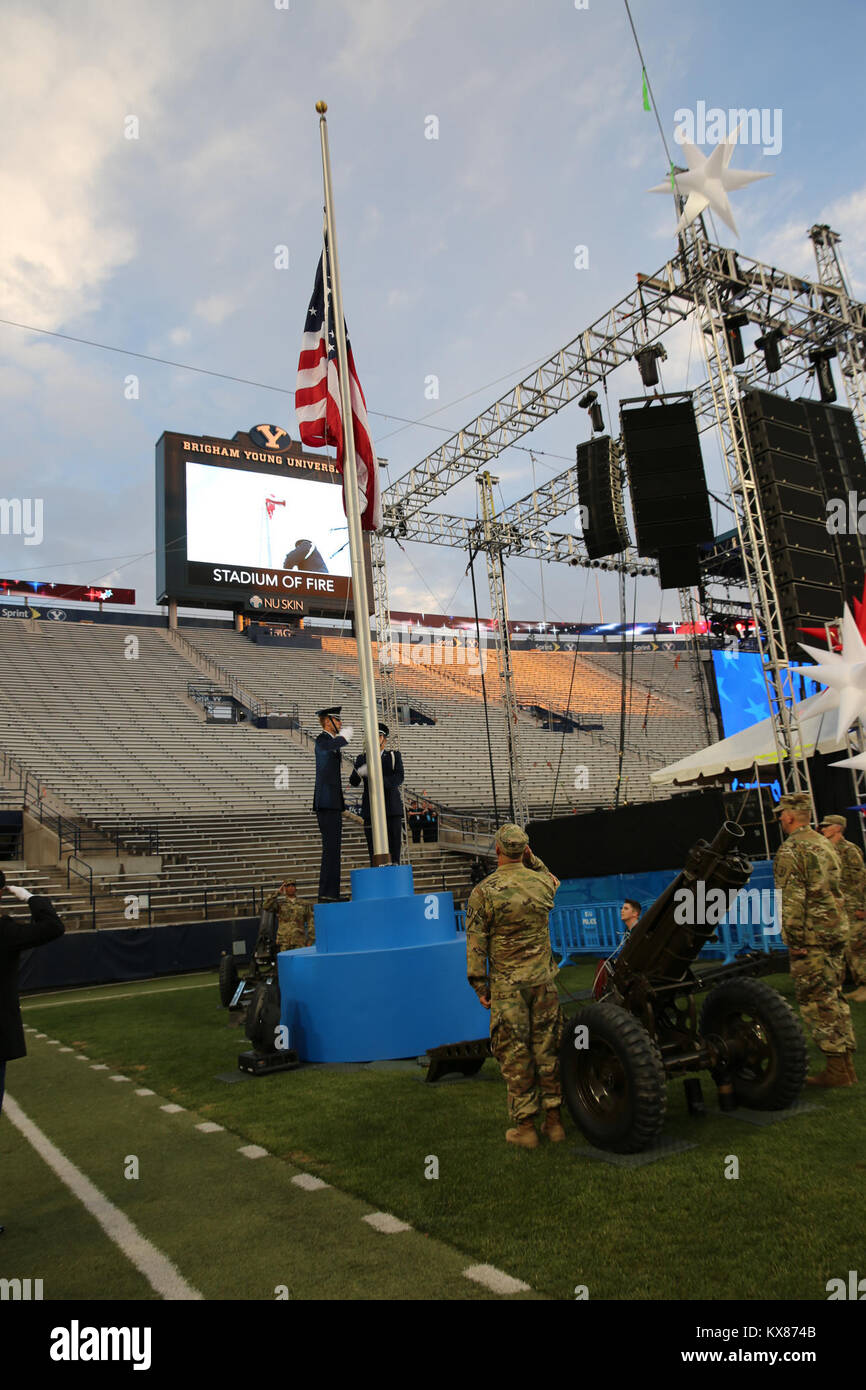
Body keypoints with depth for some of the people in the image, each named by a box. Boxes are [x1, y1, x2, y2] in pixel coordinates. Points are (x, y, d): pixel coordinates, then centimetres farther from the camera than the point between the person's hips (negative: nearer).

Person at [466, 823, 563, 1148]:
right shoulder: (542, 883, -1)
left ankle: (525, 1127, 11)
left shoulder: (483, 892, -10)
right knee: (547, 1049, 12)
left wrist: (480, 986, -1)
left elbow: (476, 944, -9)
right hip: (543, 980, 3)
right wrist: (533, 860, 17)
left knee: (515, 1054, 5)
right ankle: (553, 1121, 19)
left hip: (507, 986, -3)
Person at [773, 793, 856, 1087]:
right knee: (833, 999, 15)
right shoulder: (825, 844, 15)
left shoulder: (791, 849, -12)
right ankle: (845, 1063, 19)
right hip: (837, 931, 9)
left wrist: (794, 940, -15)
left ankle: (836, 1069, -1)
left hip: (811, 937, -9)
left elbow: (792, 899, -18)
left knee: (816, 1001, -3)